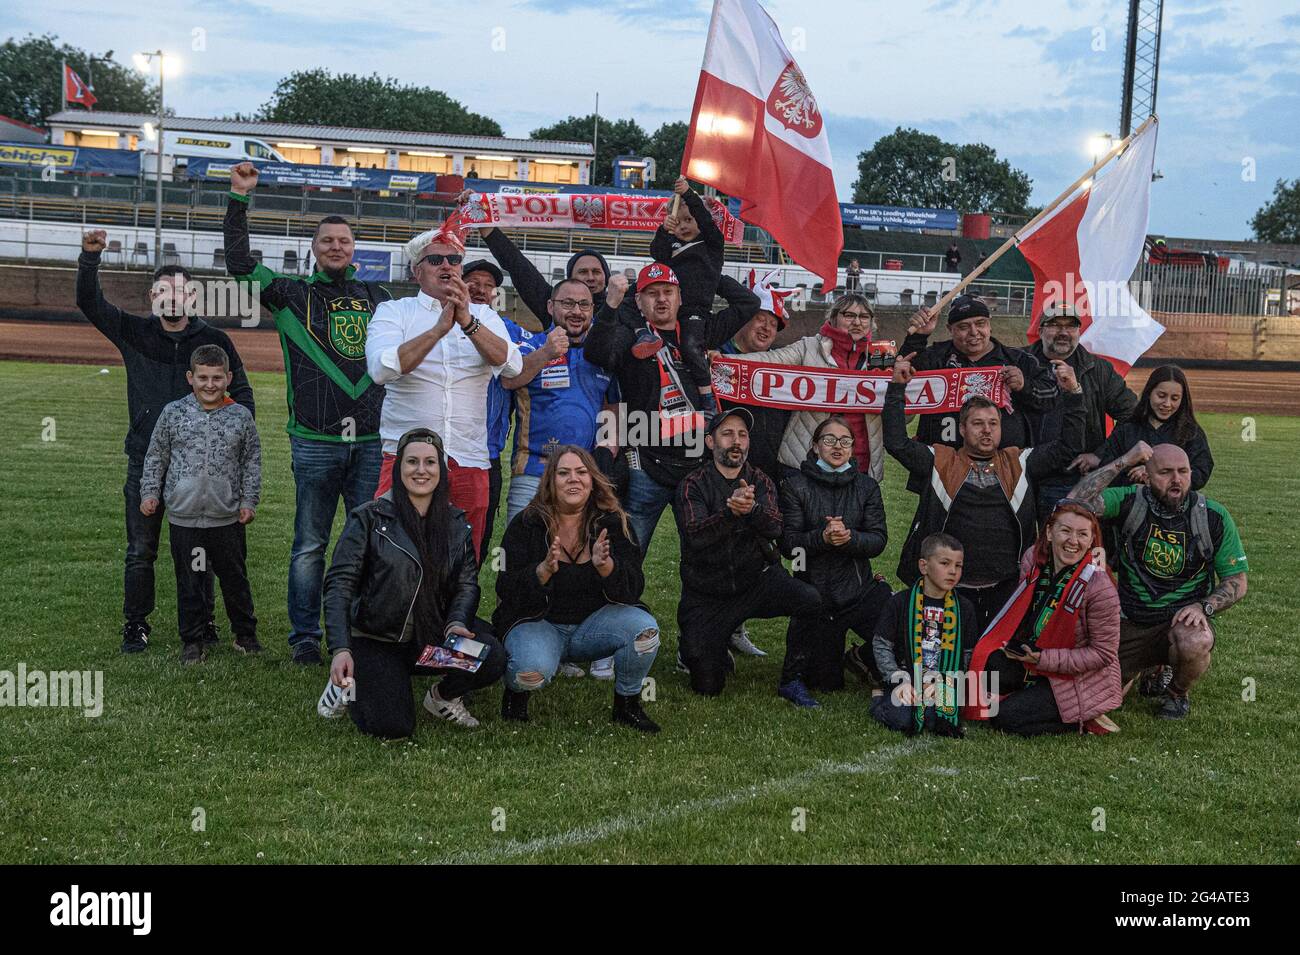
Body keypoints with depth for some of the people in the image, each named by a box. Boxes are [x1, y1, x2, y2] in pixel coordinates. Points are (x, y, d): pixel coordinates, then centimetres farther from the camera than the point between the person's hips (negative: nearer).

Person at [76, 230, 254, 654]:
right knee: (140, 551, 6)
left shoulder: (214, 340, 3)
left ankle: (200, 621, 21)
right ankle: (136, 626, 18)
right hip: (146, 460, 1)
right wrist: (90, 257, -15)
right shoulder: (134, 332, 5)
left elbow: (241, 392, 8)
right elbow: (89, 302, -2)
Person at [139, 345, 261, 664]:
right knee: (190, 582, 8)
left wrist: (248, 500, 1)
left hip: (228, 518, 0)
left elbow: (252, 461, 6)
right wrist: (150, 492, 1)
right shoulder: (173, 413, -2)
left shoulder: (241, 416, -1)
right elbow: (155, 456, 7)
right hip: (183, 518, 0)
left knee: (235, 578, 13)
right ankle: (192, 641, 20)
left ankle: (245, 634, 28)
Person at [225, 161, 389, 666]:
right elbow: (239, 263, -1)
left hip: (372, 440, 2)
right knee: (309, 544, 4)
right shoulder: (293, 294, 8)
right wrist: (239, 199, -6)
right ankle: (304, 635, 14)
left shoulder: (377, 296, 16)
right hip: (315, 441, -2)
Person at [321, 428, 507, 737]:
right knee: (392, 726, -21)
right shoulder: (369, 518, -8)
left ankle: (443, 698, 9)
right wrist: (340, 649, -23)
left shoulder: (456, 523, 6)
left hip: (433, 637, 3)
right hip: (376, 640, -3)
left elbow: (467, 581, 2)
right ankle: (349, 683, 14)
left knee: (493, 659, -24)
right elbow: (340, 584, -12)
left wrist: (456, 622, -21)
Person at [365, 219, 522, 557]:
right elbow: (381, 368, -14)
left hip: (470, 463, 3)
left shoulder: (484, 316, 11)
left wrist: (467, 321, -21)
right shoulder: (393, 312, 5)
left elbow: (511, 364, -8)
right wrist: (439, 328, -21)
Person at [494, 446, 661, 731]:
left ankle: (627, 704, 1)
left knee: (645, 630, -26)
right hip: (539, 622, -2)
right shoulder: (526, 524, -7)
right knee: (533, 670, -35)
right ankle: (516, 690, 6)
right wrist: (544, 570, -32)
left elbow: (633, 589, -11)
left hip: (595, 623, 2)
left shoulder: (612, 523, -3)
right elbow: (507, 591, -14)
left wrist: (605, 566, -32)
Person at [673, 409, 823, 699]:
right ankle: (692, 646, 29)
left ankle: (792, 680, -7)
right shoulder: (693, 485, -6)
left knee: (812, 599, -27)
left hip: (757, 582, 2)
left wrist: (752, 508, -39)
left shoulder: (760, 481, 3)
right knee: (707, 687, -7)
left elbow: (774, 527, -17)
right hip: (707, 596, -2)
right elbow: (694, 536, -23)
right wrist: (731, 511, -40)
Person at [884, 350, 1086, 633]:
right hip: (952, 588, -1)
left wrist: (1073, 394, 5)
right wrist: (897, 388, -3)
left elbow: (1067, 447, 12)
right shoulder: (941, 462, 8)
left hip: (1006, 588, 2)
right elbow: (897, 442, 0)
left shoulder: (1018, 462, 14)